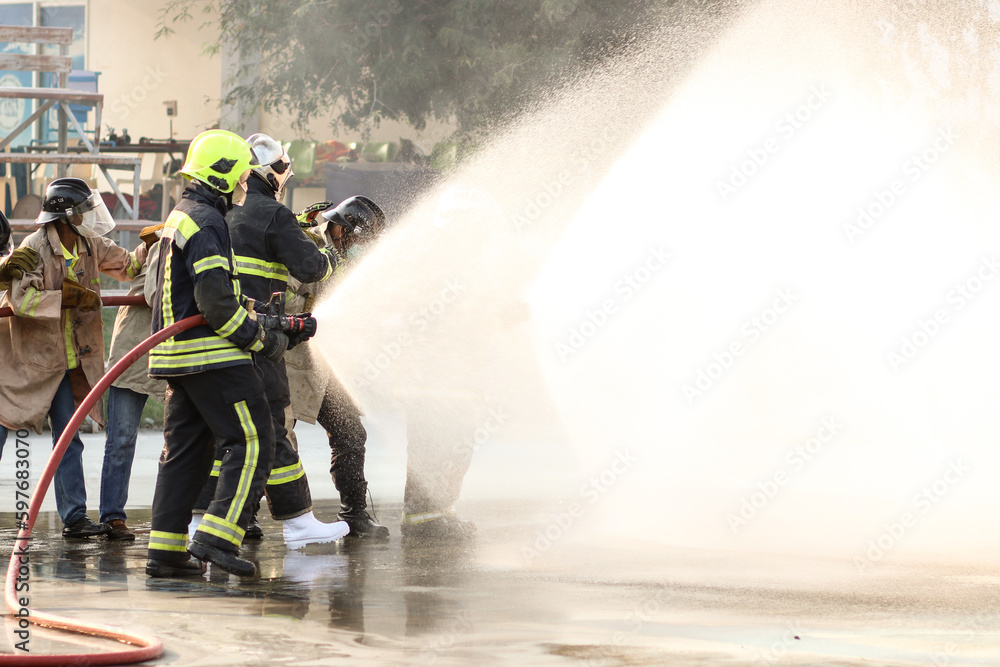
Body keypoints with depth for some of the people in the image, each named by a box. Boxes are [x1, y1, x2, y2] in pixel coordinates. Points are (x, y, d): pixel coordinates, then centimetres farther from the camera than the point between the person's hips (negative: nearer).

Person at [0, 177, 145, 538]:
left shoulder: (90, 246, 5)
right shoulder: (35, 247, -16)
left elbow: (128, 267, 20)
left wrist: (148, 248, 3)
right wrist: (69, 298, -28)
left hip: (66, 360, 6)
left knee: (68, 438, 4)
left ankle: (74, 516, 4)